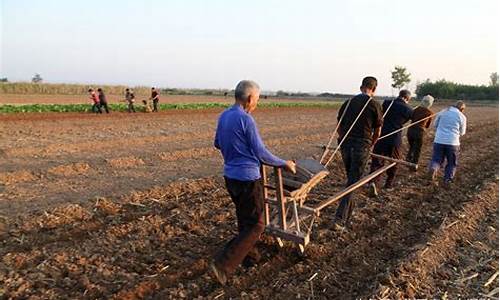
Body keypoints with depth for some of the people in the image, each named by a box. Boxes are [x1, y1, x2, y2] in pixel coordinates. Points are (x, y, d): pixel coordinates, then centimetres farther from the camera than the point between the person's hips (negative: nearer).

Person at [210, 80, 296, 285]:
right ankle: (223, 265, -8)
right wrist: (284, 164, -3)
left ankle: (250, 256, 34)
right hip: (247, 178, -9)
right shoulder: (246, 119, -18)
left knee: (244, 220, 22)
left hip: (230, 175, 9)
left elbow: (218, 144, 21)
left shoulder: (223, 116, 7)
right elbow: (261, 153, -16)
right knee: (255, 225, -1)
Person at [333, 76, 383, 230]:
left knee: (350, 178, 22)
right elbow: (377, 131, 5)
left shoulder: (348, 102, 9)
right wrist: (371, 145, 22)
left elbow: (339, 126, 11)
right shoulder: (375, 105, -1)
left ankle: (349, 209, 36)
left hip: (345, 144, 4)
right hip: (362, 145, -4)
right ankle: (340, 219, -9)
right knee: (353, 181, -2)